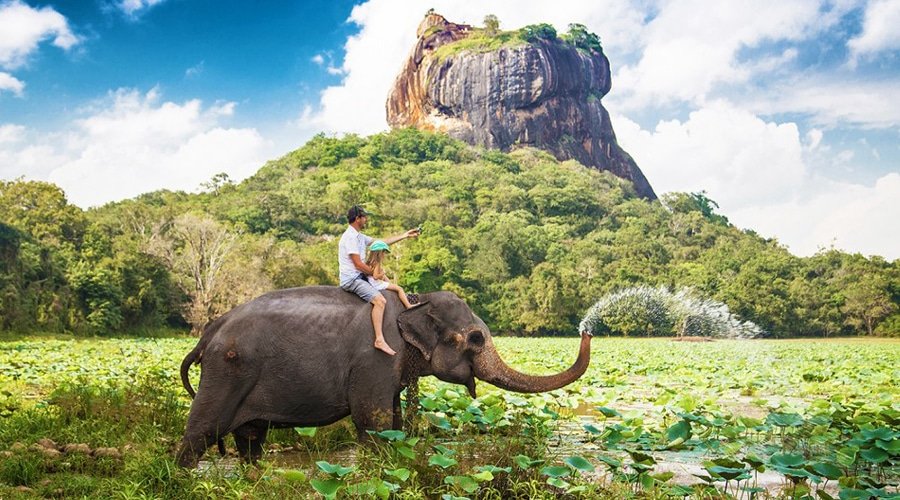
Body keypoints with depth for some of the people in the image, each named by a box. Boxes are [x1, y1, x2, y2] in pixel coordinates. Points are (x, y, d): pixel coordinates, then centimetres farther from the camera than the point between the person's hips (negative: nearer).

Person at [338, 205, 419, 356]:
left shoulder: (359, 236, 15)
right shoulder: (350, 237, -16)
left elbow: (382, 241, 21)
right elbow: (358, 264, -20)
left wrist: (405, 235, 21)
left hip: (359, 276, 11)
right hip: (351, 279, -11)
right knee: (380, 301, -26)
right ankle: (379, 340, -30)